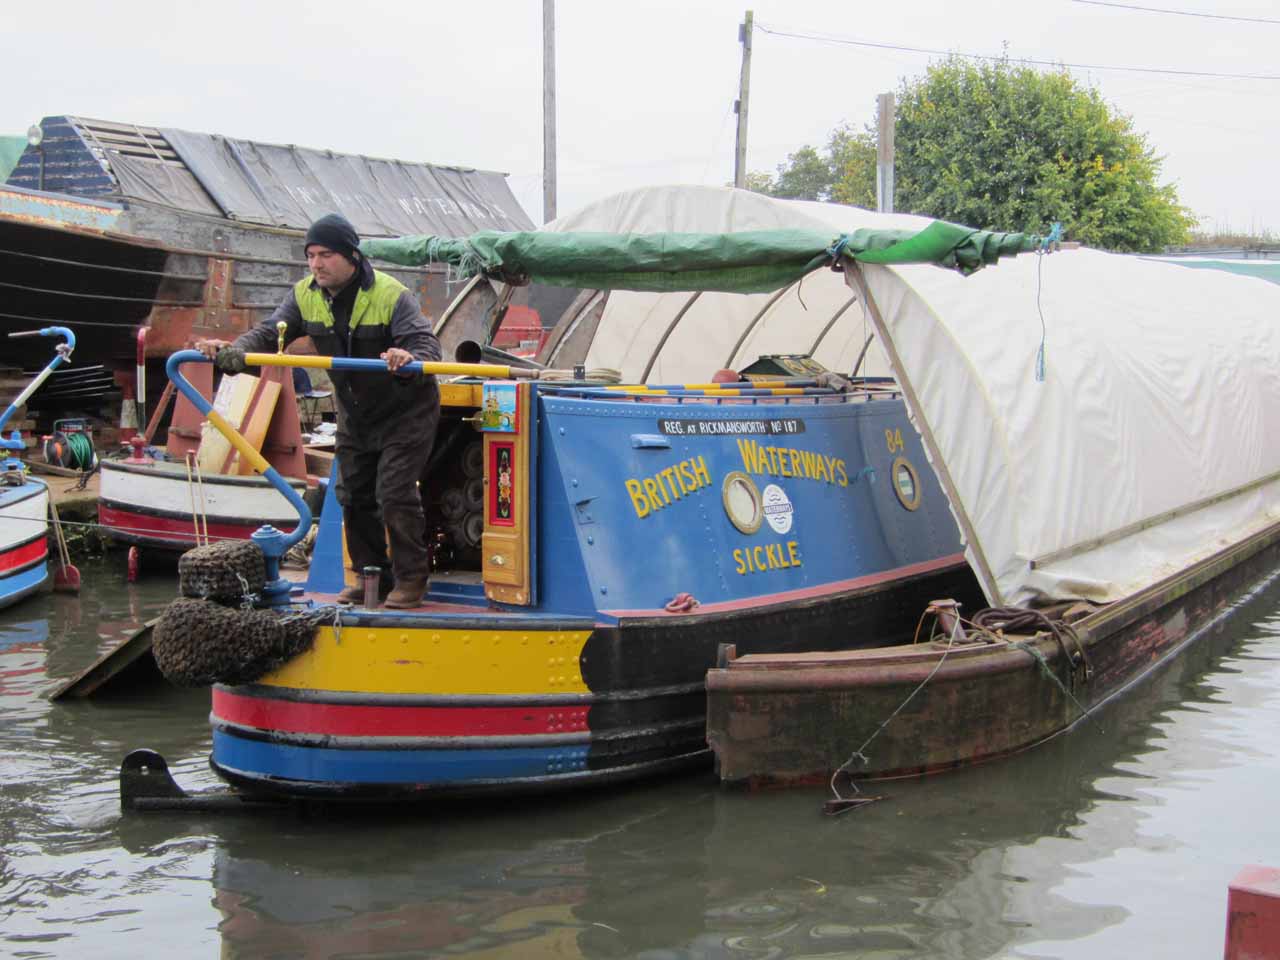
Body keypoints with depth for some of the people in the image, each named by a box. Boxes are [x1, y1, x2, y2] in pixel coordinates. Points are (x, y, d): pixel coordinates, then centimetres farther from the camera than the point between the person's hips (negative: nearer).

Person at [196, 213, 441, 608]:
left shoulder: (391, 295, -25)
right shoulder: (305, 295, -7)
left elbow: (428, 344, -34)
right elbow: (269, 333, -14)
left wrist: (410, 359, -59)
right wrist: (233, 352, -36)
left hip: (405, 412, -7)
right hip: (354, 415, 7)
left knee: (395, 494, -11)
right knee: (354, 496, 11)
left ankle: (411, 579, 1)